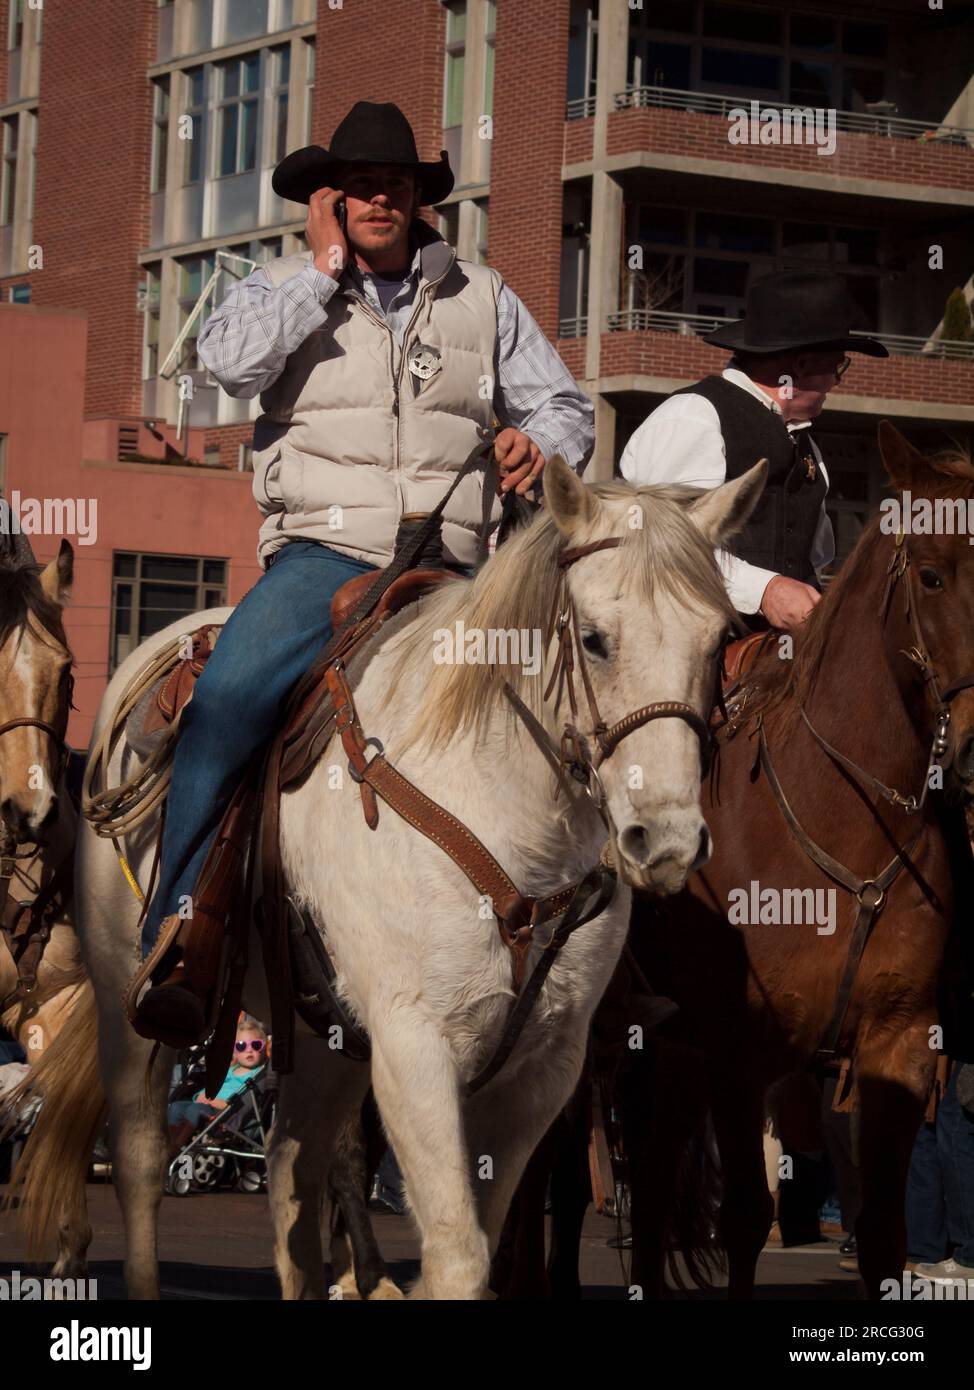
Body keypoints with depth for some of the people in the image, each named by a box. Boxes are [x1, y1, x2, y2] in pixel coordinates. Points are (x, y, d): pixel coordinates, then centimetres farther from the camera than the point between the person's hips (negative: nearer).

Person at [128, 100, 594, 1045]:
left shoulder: (482, 298, 18)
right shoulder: (287, 289, 13)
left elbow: (564, 408, 21)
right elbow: (232, 360, -9)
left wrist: (539, 445, -3)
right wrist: (323, 270, -3)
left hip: (452, 566, 3)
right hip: (322, 551, -2)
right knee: (225, 702, -29)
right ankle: (173, 939, -28)